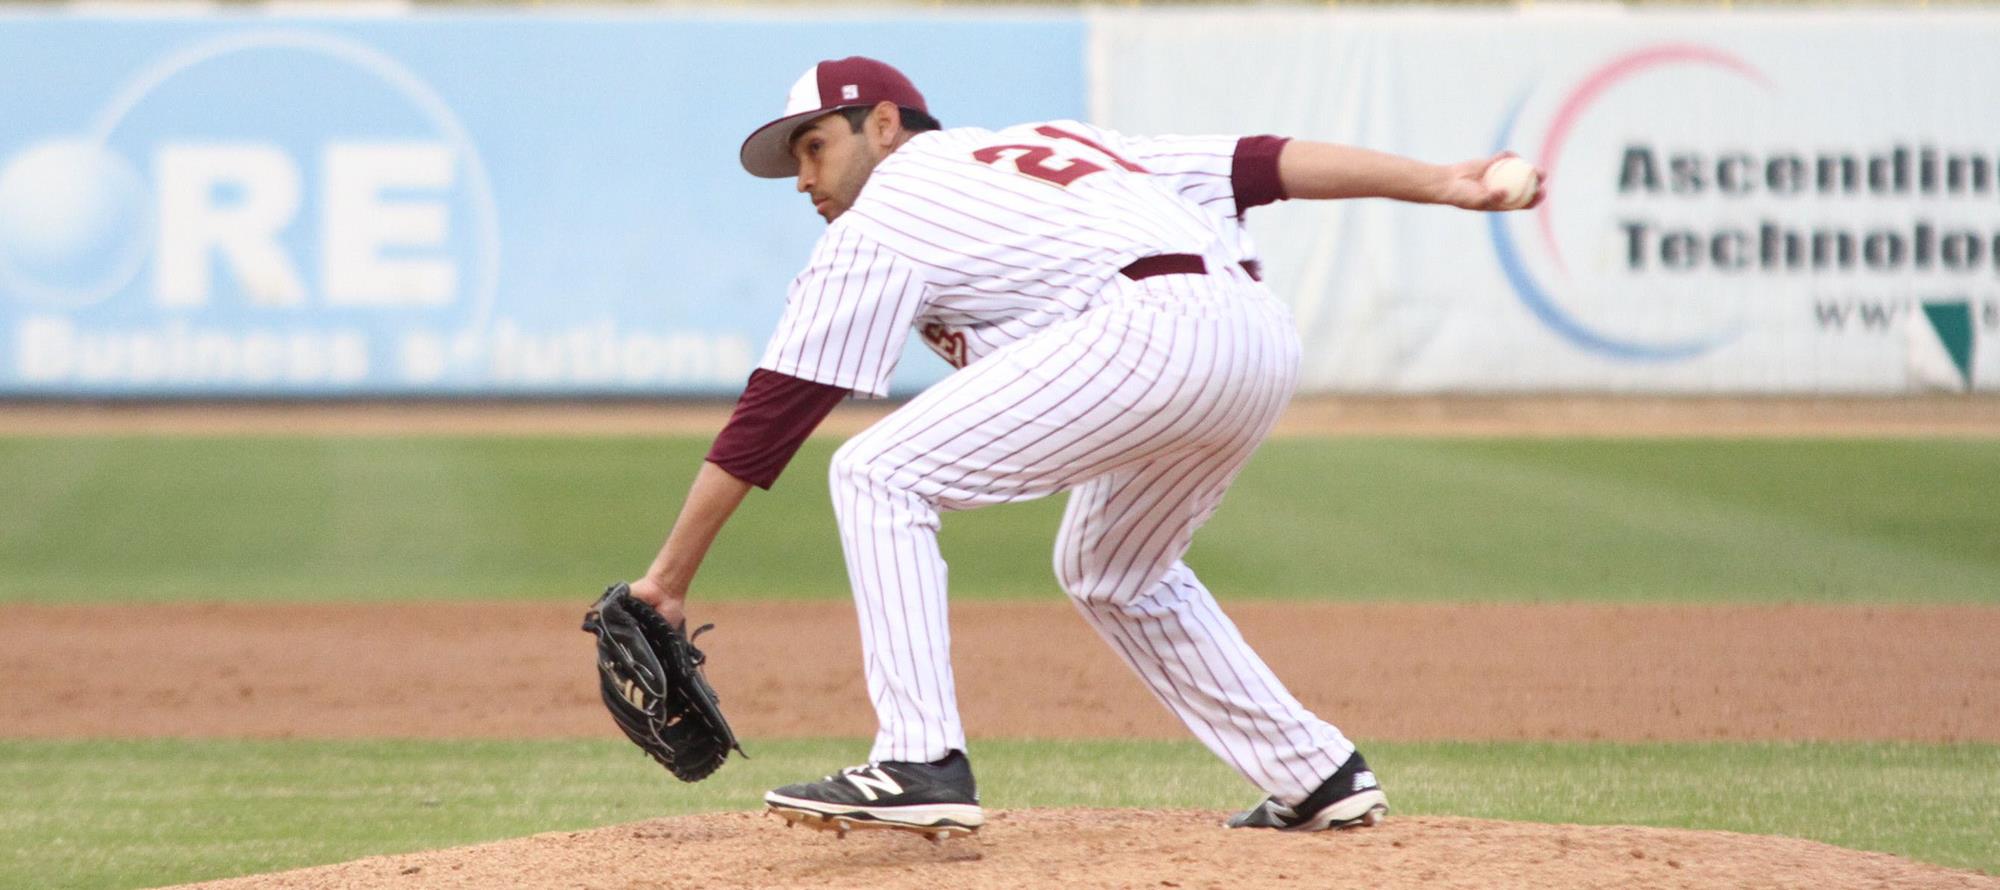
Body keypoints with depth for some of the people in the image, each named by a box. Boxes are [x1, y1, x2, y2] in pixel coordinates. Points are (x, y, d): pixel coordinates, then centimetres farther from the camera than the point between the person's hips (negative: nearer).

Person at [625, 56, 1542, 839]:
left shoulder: (881, 220, 13)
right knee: (1111, 573, 29)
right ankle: (1318, 778, 28)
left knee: (879, 478, -1)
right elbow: (1255, 162, 22)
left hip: (1150, 331, -8)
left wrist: (668, 578, 12)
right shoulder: (1046, 143, 32)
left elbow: (771, 414, 9)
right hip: (1265, 336, 8)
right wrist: (1437, 184, 15)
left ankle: (921, 763, -13)